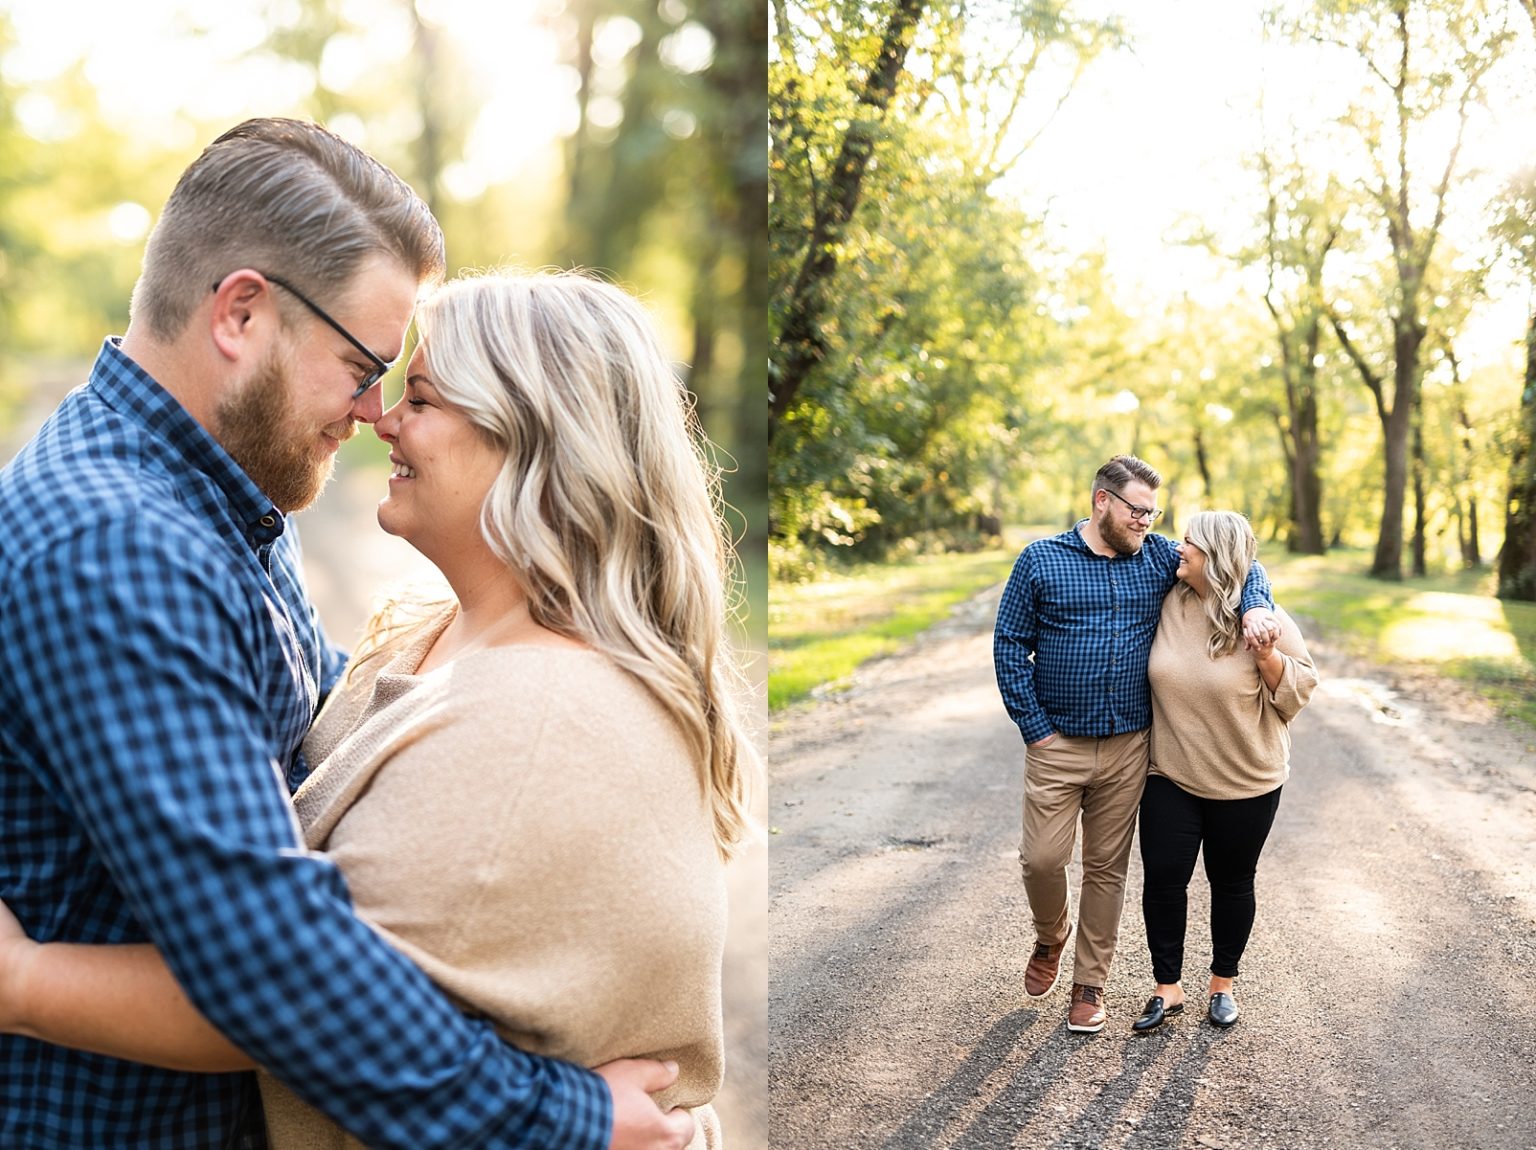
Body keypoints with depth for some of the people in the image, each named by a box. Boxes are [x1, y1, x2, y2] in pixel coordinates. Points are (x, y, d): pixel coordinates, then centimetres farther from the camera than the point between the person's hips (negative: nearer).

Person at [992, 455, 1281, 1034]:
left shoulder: (1159, 558, 5)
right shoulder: (1040, 560, -2)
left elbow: (1239, 563, 12)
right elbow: (1009, 645, -2)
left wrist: (1255, 605, -11)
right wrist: (1035, 726, -7)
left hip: (1128, 747, 2)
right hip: (1056, 744, -2)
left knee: (1107, 867, 9)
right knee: (1042, 857, -4)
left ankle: (1090, 982, 22)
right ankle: (1050, 937, 28)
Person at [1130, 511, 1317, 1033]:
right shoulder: (1168, 603, -4)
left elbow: (1301, 688, -8)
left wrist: (1268, 656, -24)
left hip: (1245, 782, -2)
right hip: (1170, 776, 2)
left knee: (1232, 883, 12)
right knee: (1163, 878, 0)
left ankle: (1223, 984, 31)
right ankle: (1167, 988, 16)